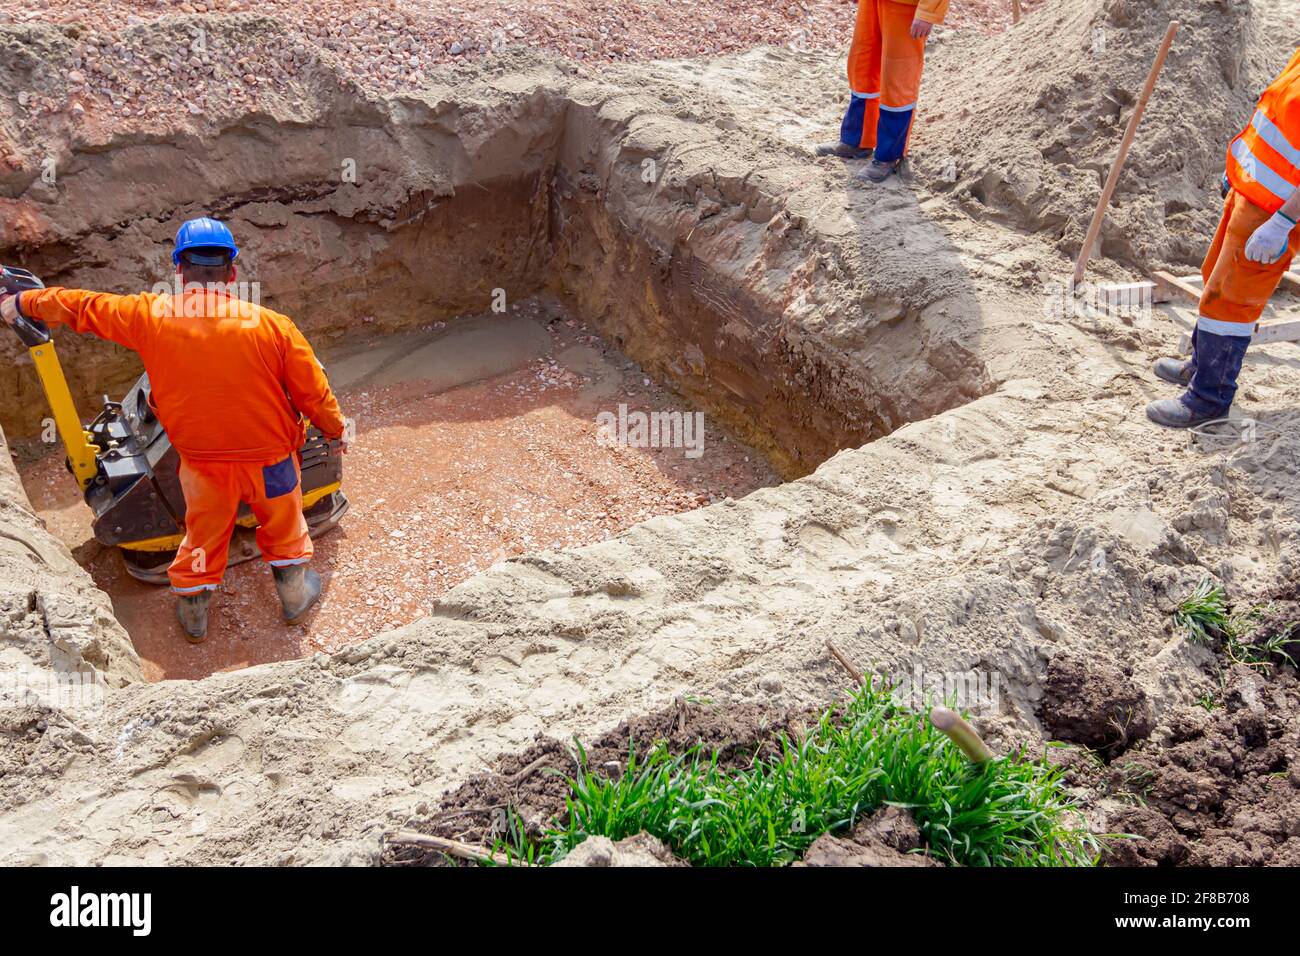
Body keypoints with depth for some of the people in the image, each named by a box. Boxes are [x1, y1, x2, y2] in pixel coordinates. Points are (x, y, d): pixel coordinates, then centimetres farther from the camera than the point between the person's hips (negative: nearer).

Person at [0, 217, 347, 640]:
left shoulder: (151, 316, -13)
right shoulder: (273, 326, -20)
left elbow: (81, 306, 3)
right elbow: (314, 393, -11)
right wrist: (336, 430, 7)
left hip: (203, 464, 2)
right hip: (270, 459, -2)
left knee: (203, 533, 23)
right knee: (283, 524, 22)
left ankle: (193, 613, 40)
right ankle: (295, 594, 40)